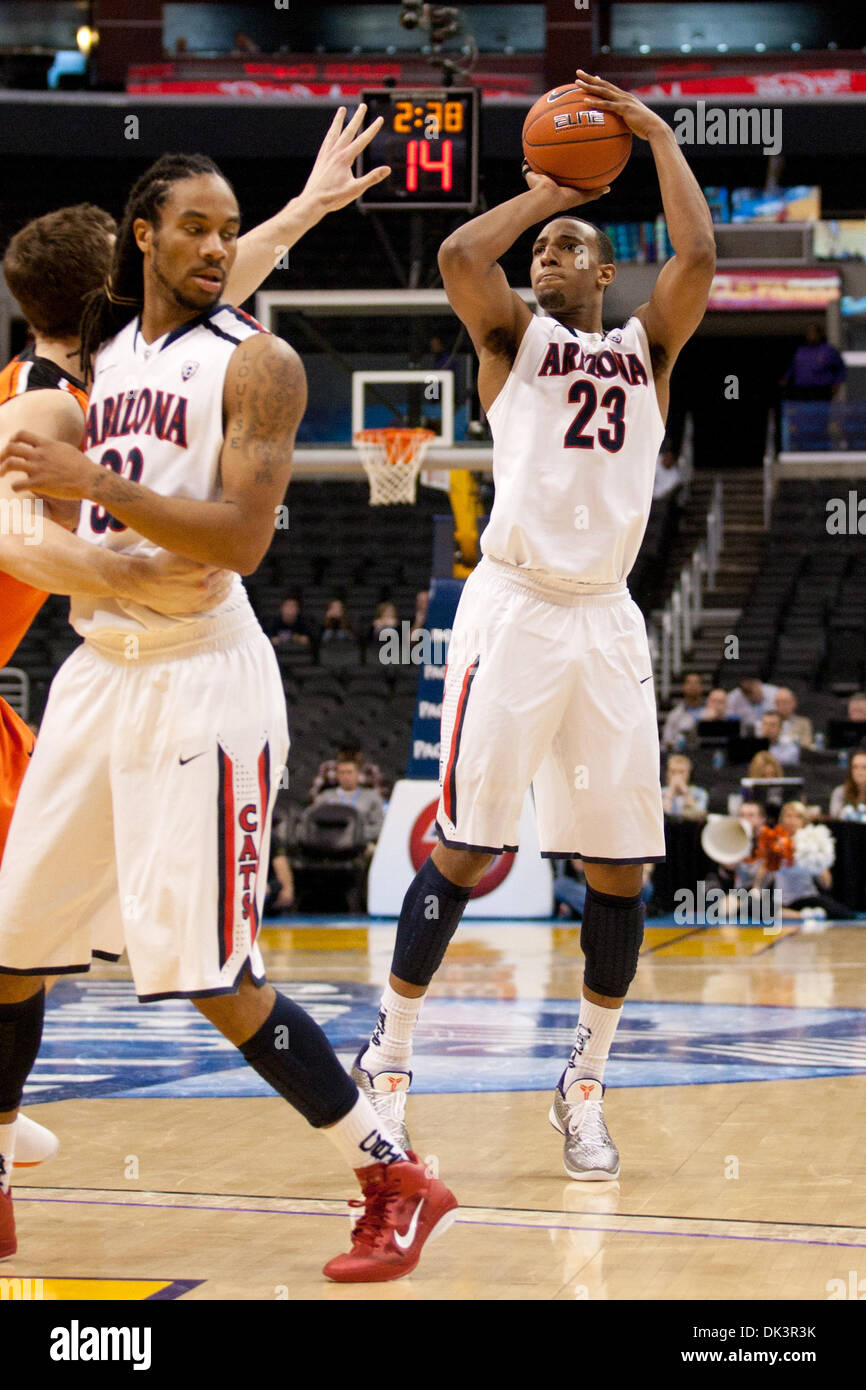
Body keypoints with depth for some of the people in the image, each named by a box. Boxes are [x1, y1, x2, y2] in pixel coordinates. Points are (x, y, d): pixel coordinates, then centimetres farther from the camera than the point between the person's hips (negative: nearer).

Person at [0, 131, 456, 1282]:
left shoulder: (256, 362, -7)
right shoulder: (100, 354, 15)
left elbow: (241, 538, -19)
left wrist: (92, 482, -20)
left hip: (199, 678, -7)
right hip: (97, 668, 7)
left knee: (214, 976, -10)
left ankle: (397, 1182, 1)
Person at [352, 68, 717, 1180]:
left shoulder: (647, 347, 14)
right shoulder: (513, 337, 9)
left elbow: (698, 257, -3)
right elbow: (459, 255, -11)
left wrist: (657, 133, 3)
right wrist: (544, 190, 2)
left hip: (607, 619, 3)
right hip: (515, 608, -3)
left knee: (619, 865, 2)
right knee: (467, 849, -6)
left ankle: (585, 1087, 13)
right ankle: (387, 1059, 5)